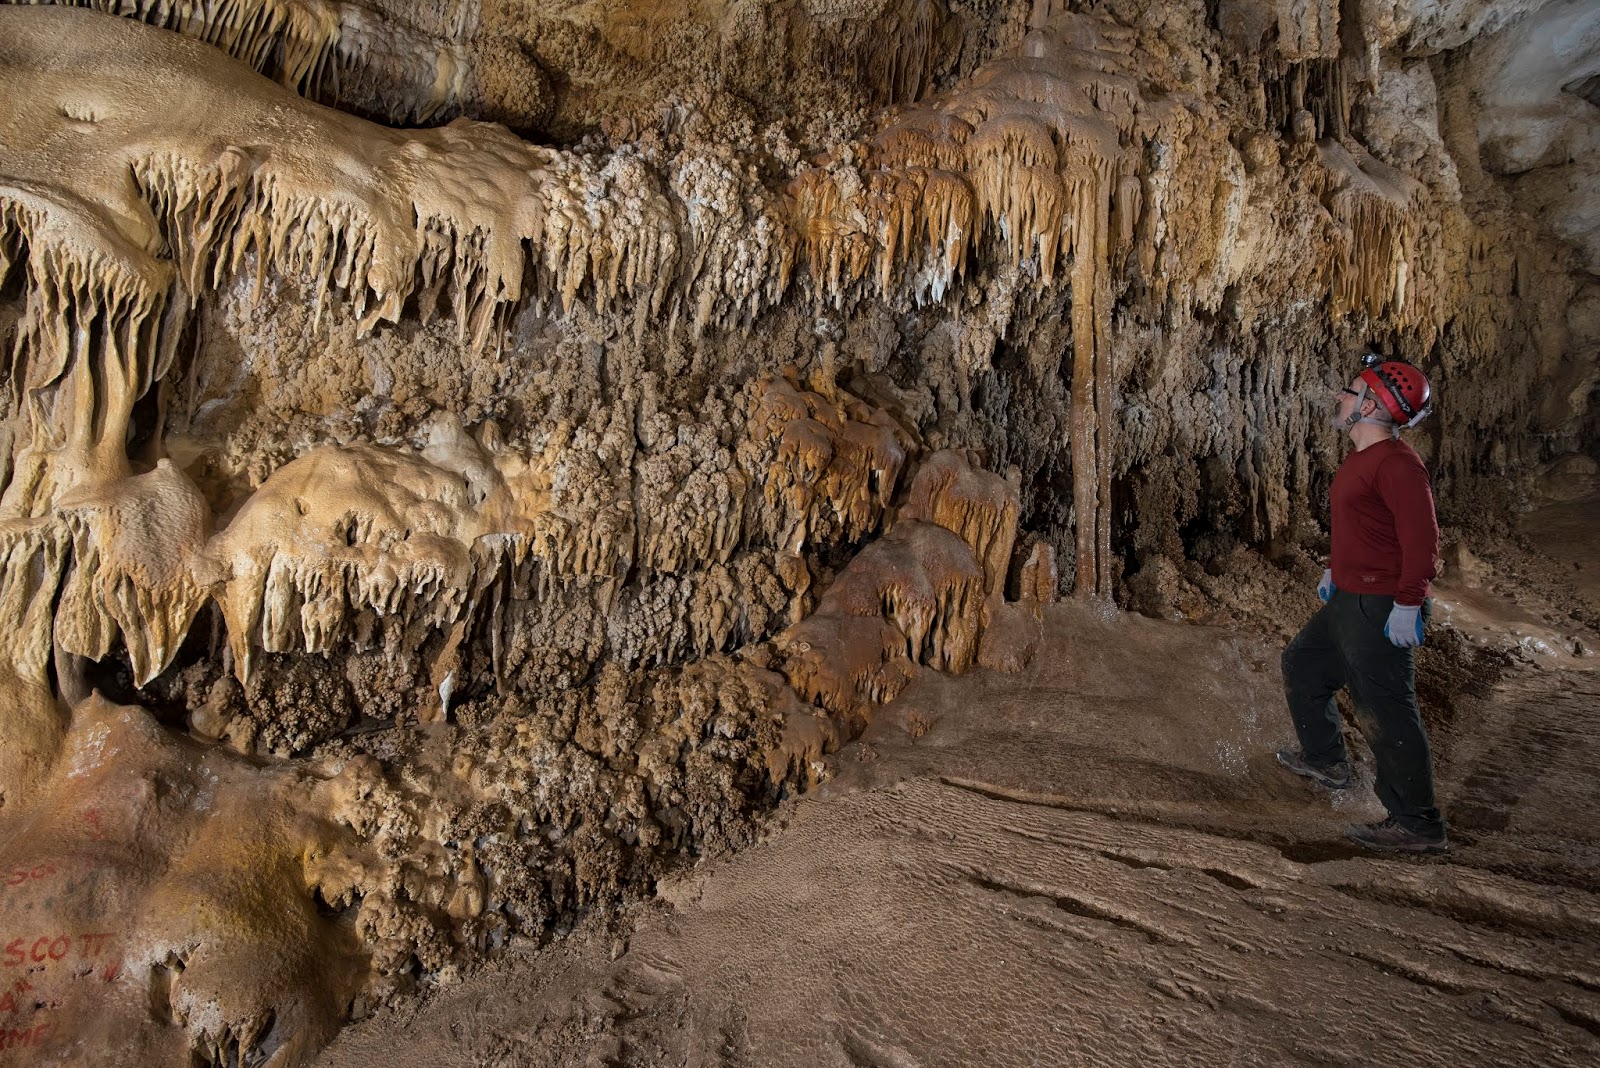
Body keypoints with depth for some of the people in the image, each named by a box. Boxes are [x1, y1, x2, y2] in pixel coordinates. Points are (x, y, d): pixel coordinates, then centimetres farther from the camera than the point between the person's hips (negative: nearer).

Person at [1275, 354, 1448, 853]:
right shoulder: (1360, 459, 12)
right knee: (1302, 664, 23)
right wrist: (1334, 569, 25)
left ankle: (1419, 825, 6)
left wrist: (1408, 603, -26)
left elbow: (1422, 537, -25)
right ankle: (1327, 760, 40)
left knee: (1384, 710, -5)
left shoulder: (1396, 462, -20)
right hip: (1349, 600, 11)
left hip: (1381, 608, -11)